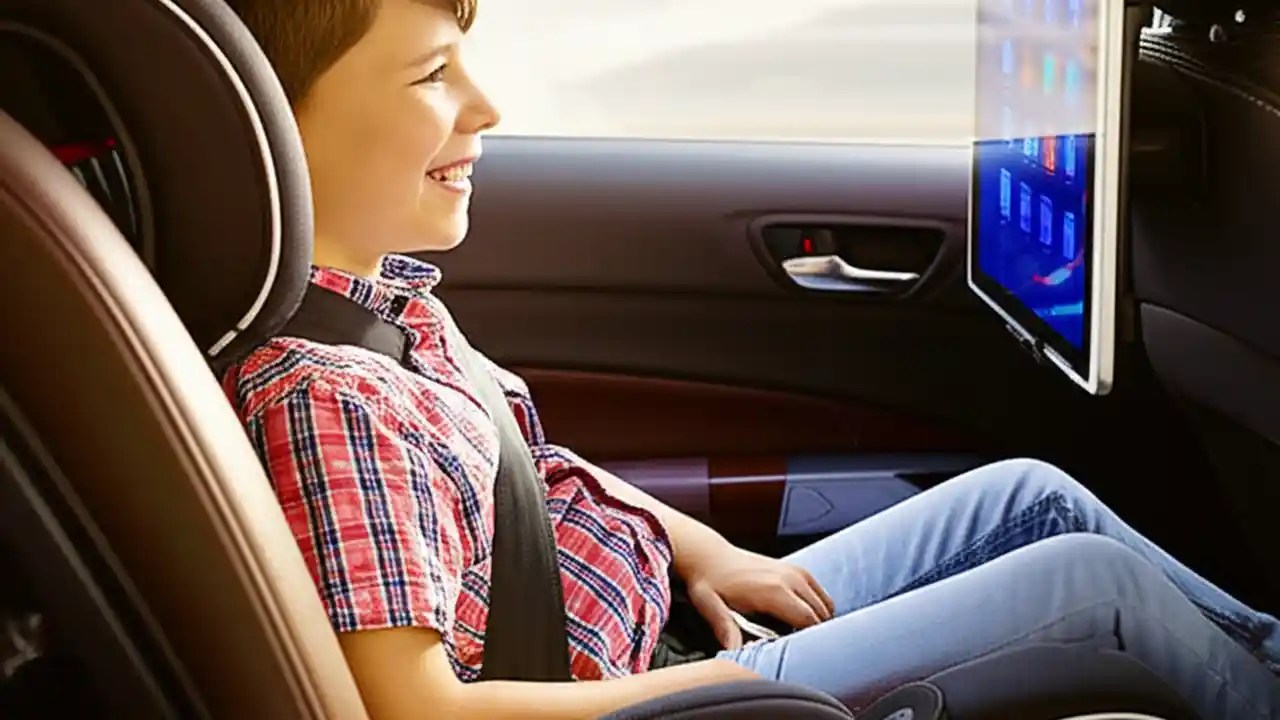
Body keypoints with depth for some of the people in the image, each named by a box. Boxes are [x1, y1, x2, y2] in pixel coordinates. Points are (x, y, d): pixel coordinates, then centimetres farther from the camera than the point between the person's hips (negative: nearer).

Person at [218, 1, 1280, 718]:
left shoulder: (390, 286, 2)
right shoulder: (316, 396, -28)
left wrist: (698, 548, 5)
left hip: (673, 603, 9)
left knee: (1029, 493, 13)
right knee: (1095, 578, -5)